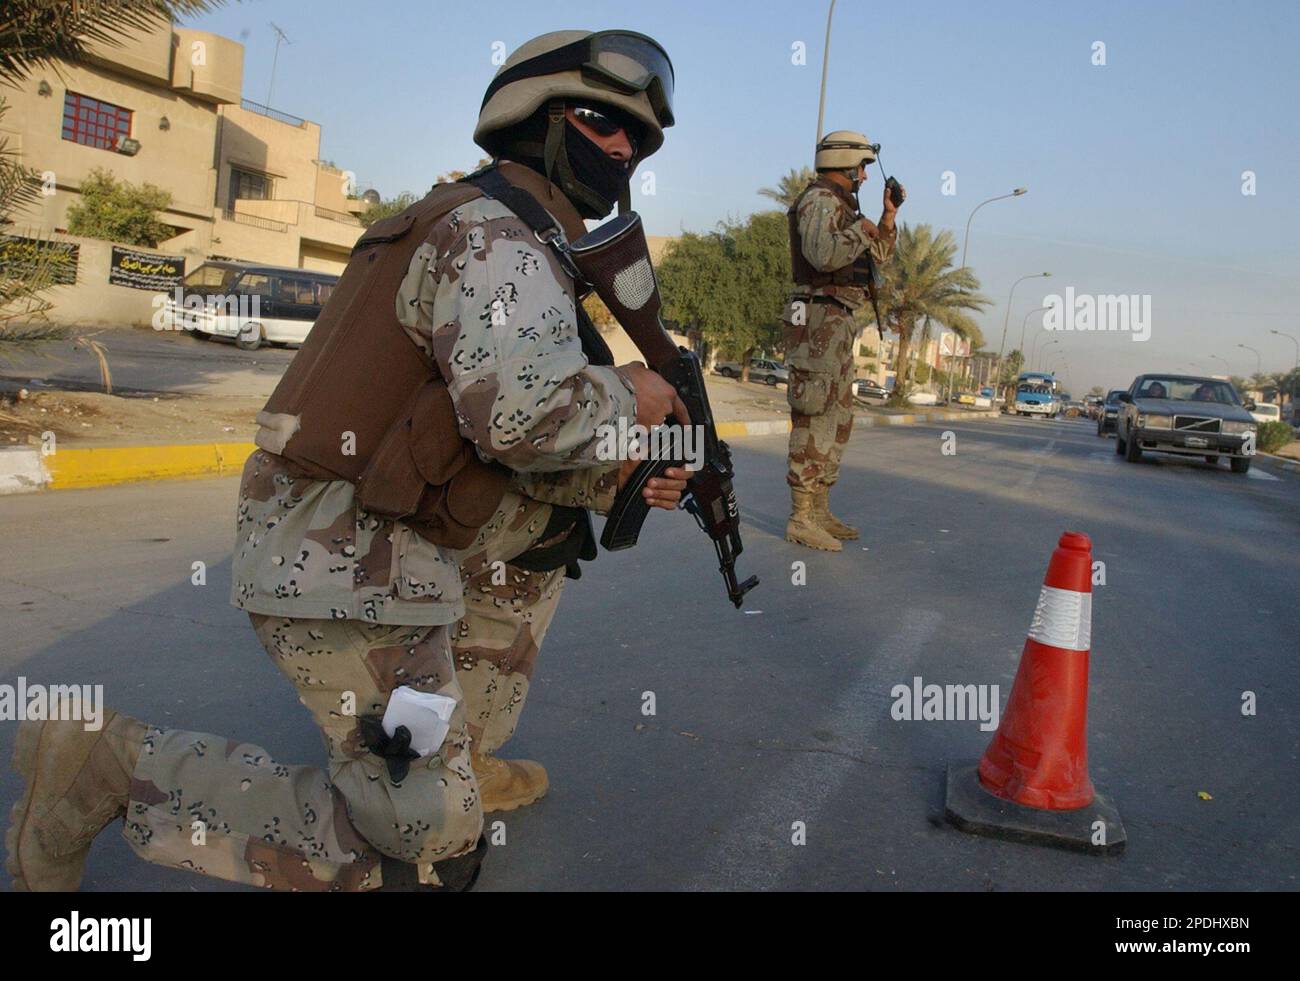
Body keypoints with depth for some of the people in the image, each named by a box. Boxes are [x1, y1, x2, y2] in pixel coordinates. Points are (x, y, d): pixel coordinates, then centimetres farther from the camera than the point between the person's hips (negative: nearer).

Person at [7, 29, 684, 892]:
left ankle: (456, 755, 25)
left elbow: (500, 436, 21)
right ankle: (115, 764, -1)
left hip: (378, 544, 10)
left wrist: (620, 474, 10)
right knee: (428, 854, -3)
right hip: (353, 574, -10)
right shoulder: (494, 234, -12)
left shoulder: (518, 240, 19)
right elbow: (524, 416, -29)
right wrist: (628, 399, -9)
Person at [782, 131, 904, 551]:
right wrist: (861, 230, -12)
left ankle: (820, 511, 18)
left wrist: (887, 216, 16)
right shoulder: (819, 200, -8)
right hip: (821, 317, -11)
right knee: (816, 418, -12)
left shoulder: (841, 205, 22)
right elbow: (823, 254, -26)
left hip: (837, 323, 11)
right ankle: (801, 519, -10)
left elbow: (879, 255, 28)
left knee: (838, 418, 13)